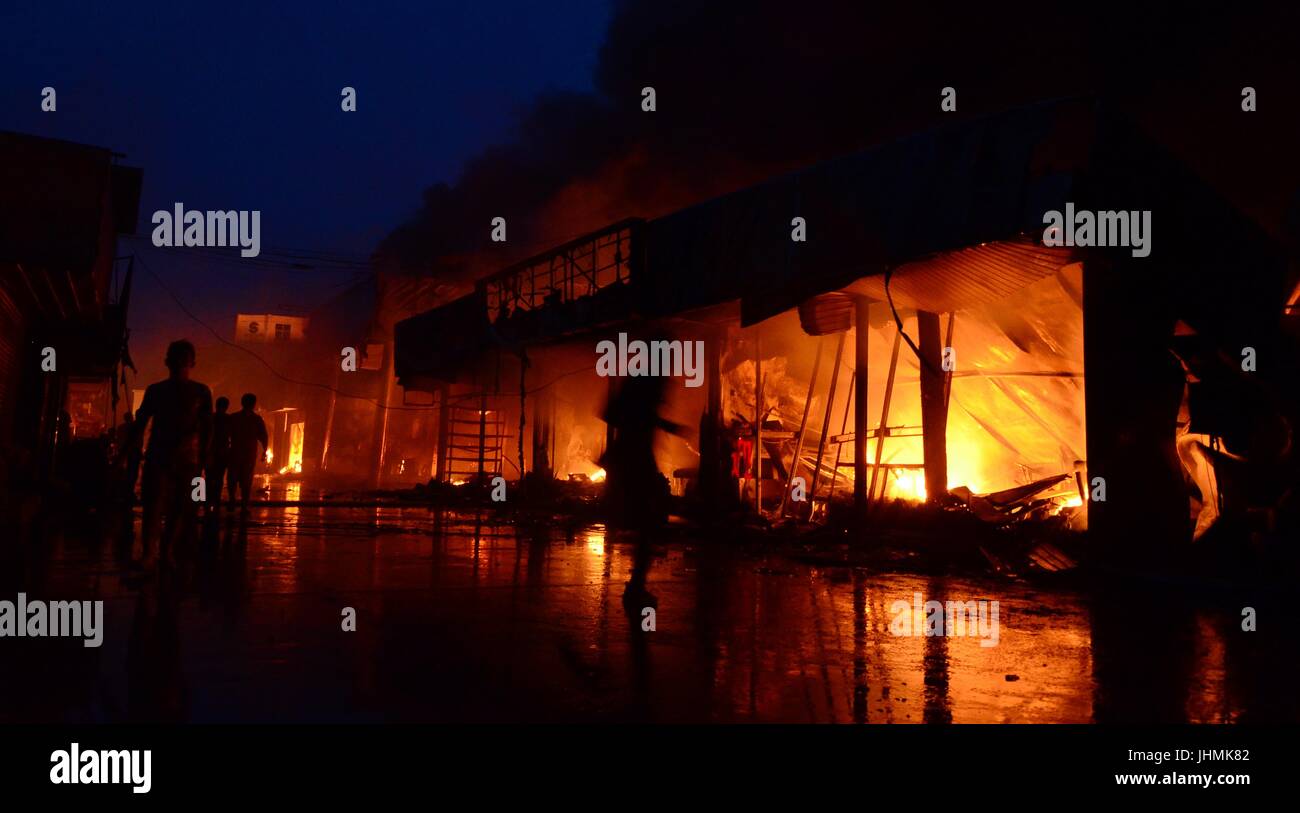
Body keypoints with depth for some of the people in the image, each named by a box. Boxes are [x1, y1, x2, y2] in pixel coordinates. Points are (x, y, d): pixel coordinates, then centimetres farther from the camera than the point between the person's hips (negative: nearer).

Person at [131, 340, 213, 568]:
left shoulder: (201, 392, 6)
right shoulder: (156, 390, 9)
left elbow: (207, 427, 4)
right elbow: (140, 422, 10)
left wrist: (202, 456, -3)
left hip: (187, 459, 0)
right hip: (158, 456, 0)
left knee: (180, 509, 3)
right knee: (154, 506, -11)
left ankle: (167, 552, 14)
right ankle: (148, 555, -15)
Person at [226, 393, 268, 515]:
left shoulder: (233, 417, 0)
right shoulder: (257, 419, -1)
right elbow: (263, 437, -5)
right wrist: (264, 451, 9)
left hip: (235, 452, 0)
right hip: (250, 454, 0)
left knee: (232, 478, 17)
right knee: (246, 480, 5)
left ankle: (232, 499, 3)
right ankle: (244, 506, 1)